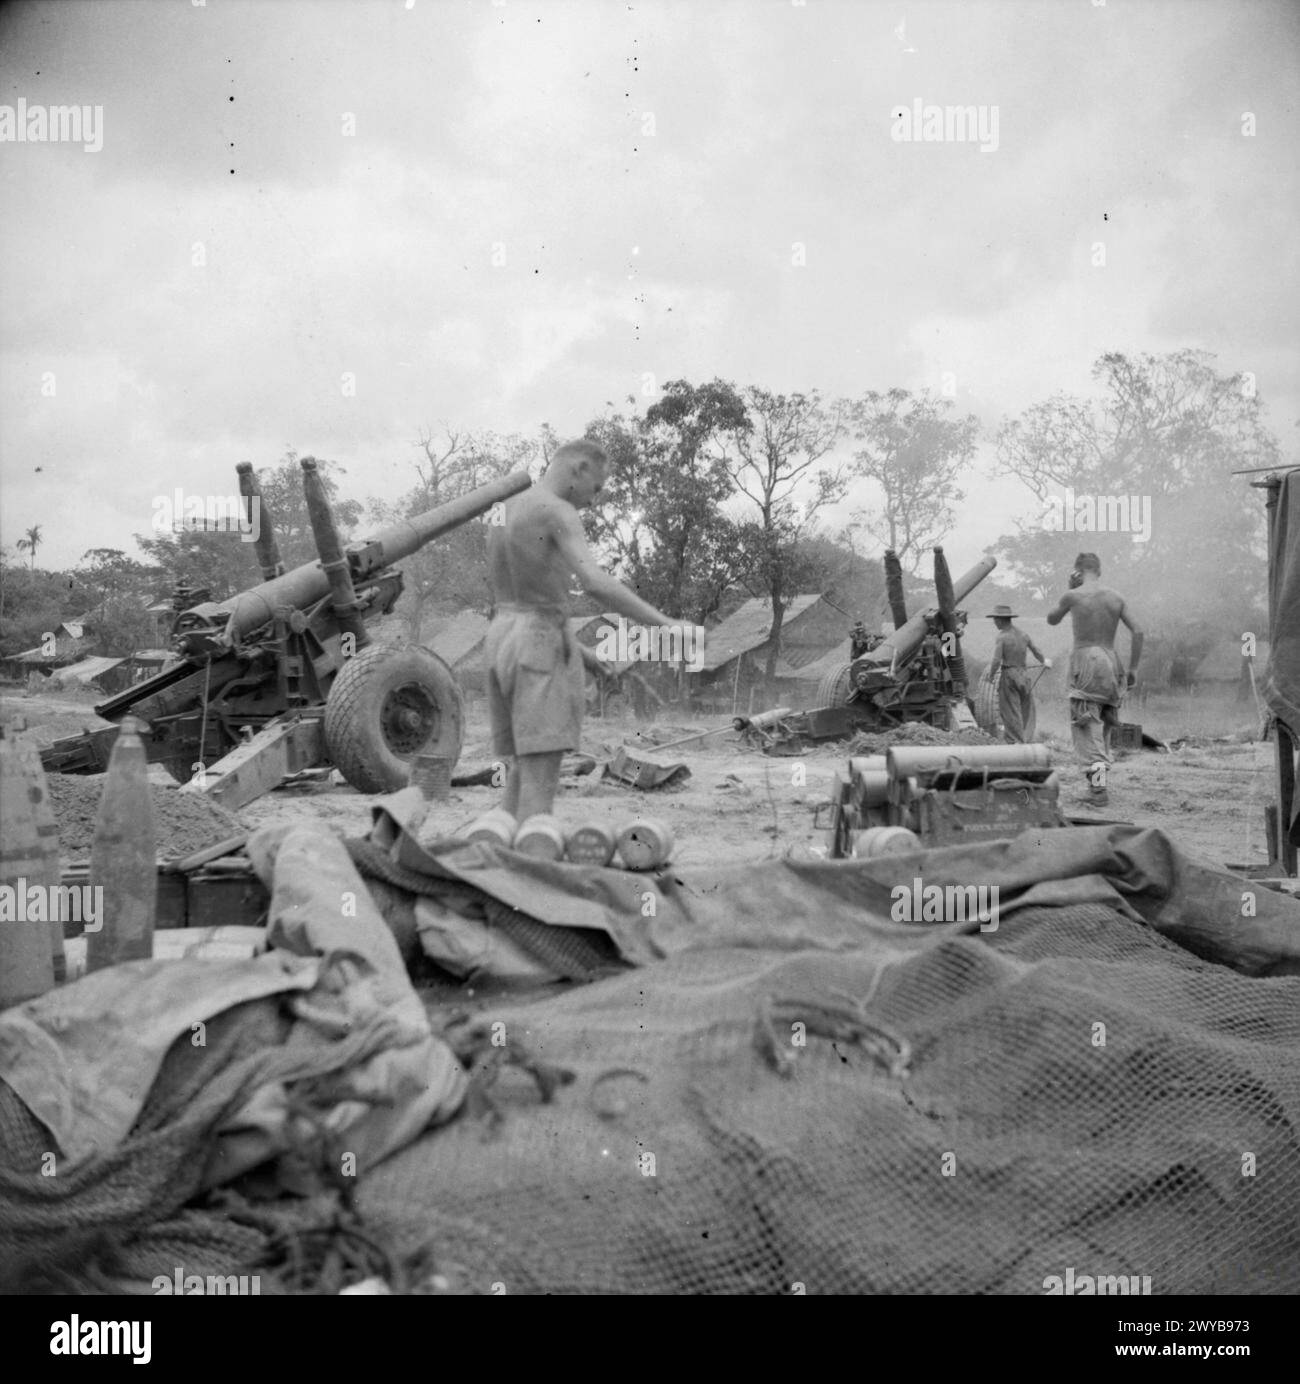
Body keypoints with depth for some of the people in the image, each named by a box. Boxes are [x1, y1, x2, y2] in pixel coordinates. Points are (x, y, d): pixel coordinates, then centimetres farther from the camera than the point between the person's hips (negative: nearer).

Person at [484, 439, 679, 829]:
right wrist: (666, 624, -23)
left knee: (524, 769, 13)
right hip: (542, 647, -9)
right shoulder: (558, 513, -12)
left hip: (502, 637, 9)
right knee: (541, 778, -9)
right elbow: (596, 583, -27)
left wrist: (581, 651, 23)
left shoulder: (504, 509, 16)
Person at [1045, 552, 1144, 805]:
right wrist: (1133, 668, 10)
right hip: (1110, 661, 4)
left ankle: (1098, 787, -12)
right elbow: (1137, 632, 4)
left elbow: (1051, 620, 14)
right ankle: (1097, 773, 20)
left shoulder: (1073, 596, -4)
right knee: (1102, 722, 19)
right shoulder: (1116, 596, 7)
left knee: (1088, 727, -4)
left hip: (1084, 659, -4)